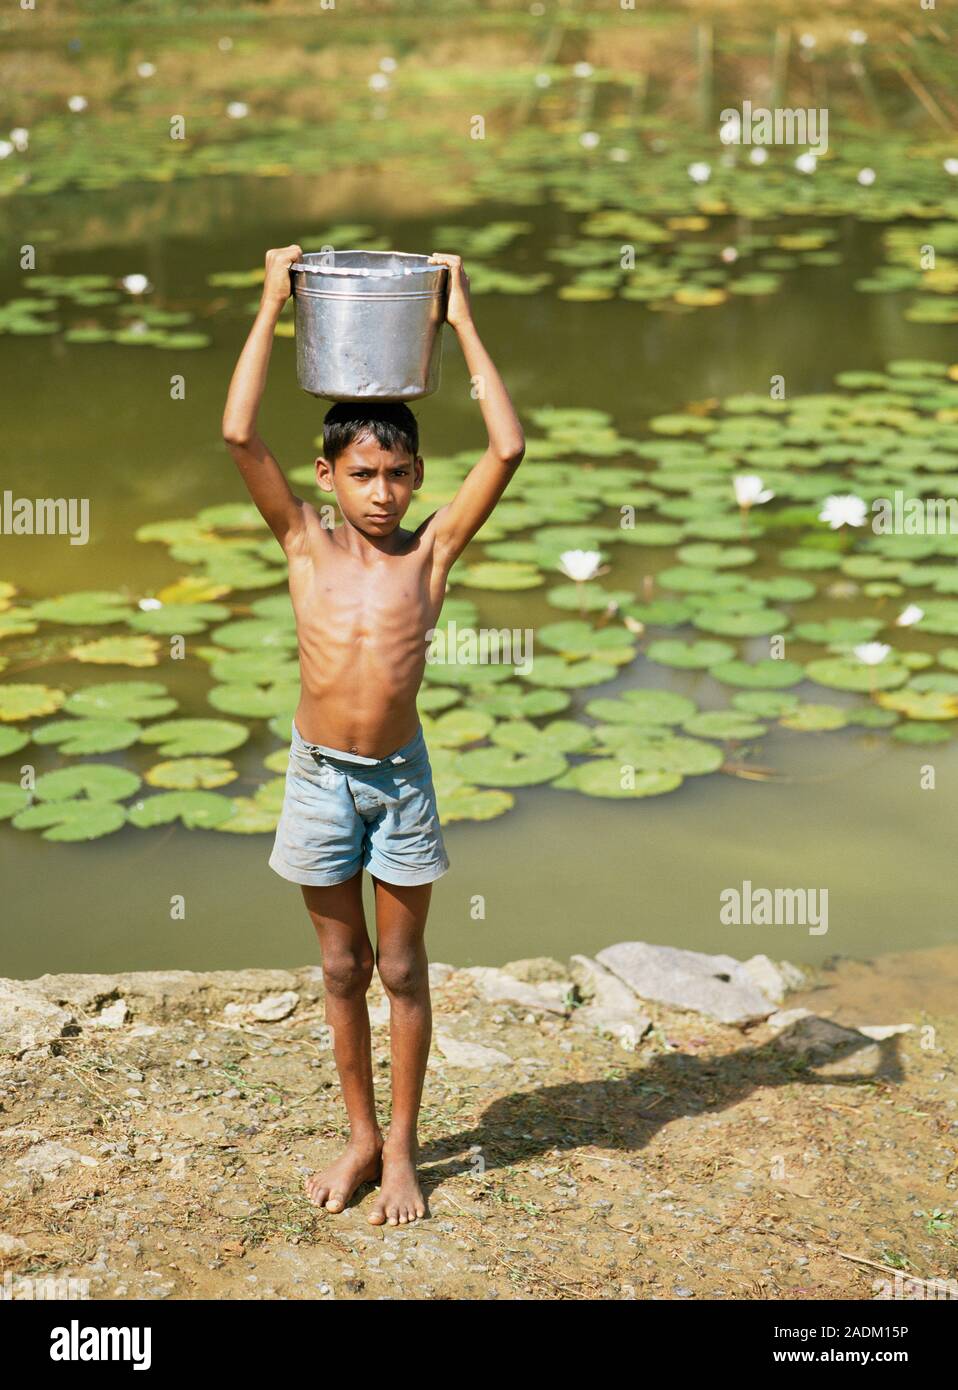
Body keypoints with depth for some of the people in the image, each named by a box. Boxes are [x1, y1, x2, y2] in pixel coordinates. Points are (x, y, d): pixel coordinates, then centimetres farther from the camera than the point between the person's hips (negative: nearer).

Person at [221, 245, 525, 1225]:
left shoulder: (431, 550, -5)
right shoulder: (306, 545, -4)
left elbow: (507, 448, -14)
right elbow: (238, 435, -15)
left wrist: (461, 322, -10)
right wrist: (272, 308, -12)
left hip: (400, 776, -1)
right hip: (319, 775, 1)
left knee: (400, 969, 10)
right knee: (342, 969, 14)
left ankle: (402, 1147, 25)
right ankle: (360, 1137, 30)